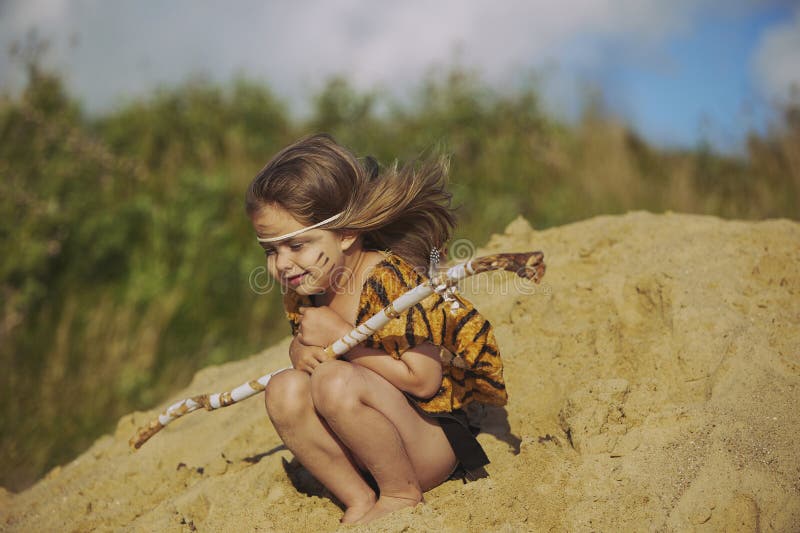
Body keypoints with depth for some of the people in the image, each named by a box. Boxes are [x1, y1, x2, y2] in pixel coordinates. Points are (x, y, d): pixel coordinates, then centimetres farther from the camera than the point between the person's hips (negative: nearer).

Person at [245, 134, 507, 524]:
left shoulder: (392, 279, -23)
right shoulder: (301, 291, -1)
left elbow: (424, 380, -25)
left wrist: (341, 337, -23)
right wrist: (302, 352, -12)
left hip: (434, 439, -7)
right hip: (364, 447, 7)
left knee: (335, 381, -31)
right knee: (284, 390, -17)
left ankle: (402, 495, -9)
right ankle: (359, 500, -7)